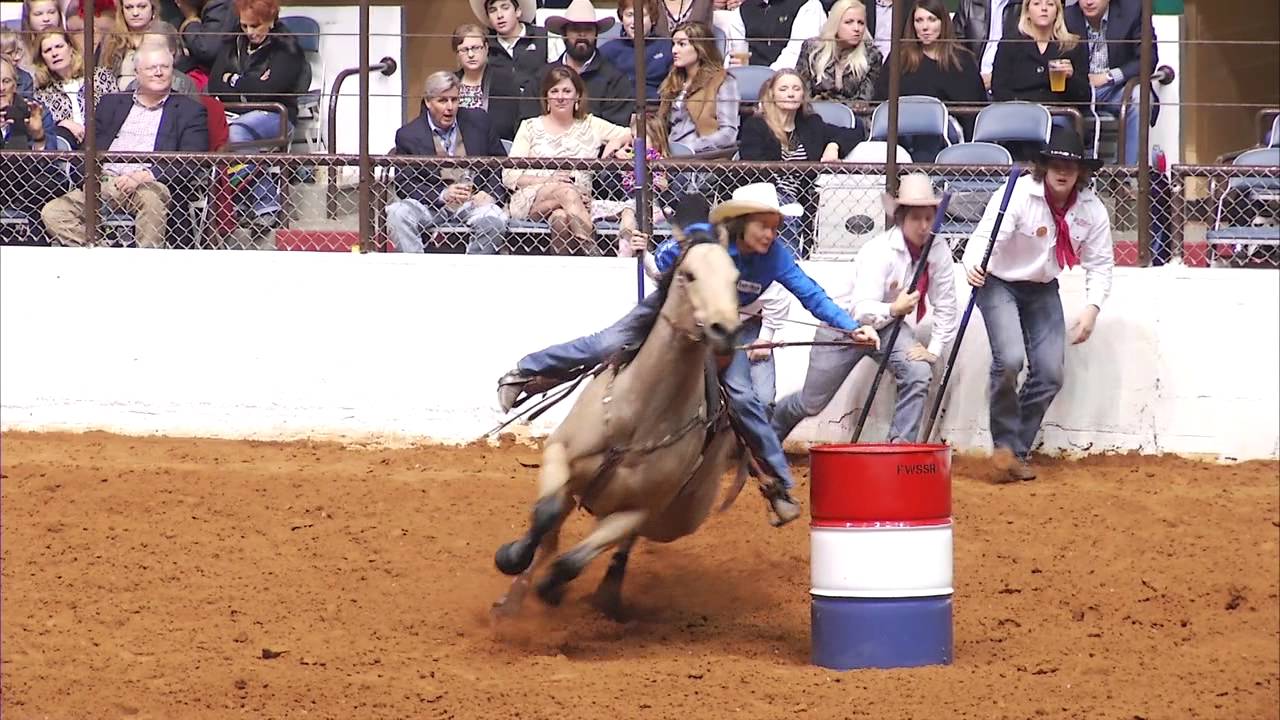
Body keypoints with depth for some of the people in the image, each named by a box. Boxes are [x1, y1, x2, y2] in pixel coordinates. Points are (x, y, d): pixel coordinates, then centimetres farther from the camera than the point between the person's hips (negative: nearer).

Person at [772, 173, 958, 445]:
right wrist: (893, 309, -54)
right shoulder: (879, 251, -29)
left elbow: (946, 308, -6)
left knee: (919, 372, -28)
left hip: (888, 325, 4)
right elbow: (862, 310, -36)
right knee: (810, 404, 7)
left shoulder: (938, 251, -15)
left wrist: (933, 350, -14)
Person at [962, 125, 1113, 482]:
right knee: (1010, 359, -24)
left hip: (1042, 289, 5)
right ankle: (1004, 443, -5)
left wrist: (1092, 308, -16)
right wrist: (973, 264, -54)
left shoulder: (1092, 209, -11)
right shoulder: (1019, 195, -24)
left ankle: (1017, 451, 14)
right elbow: (986, 235, -33)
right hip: (999, 283, -5)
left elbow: (1100, 264, -3)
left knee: (1050, 374, -3)